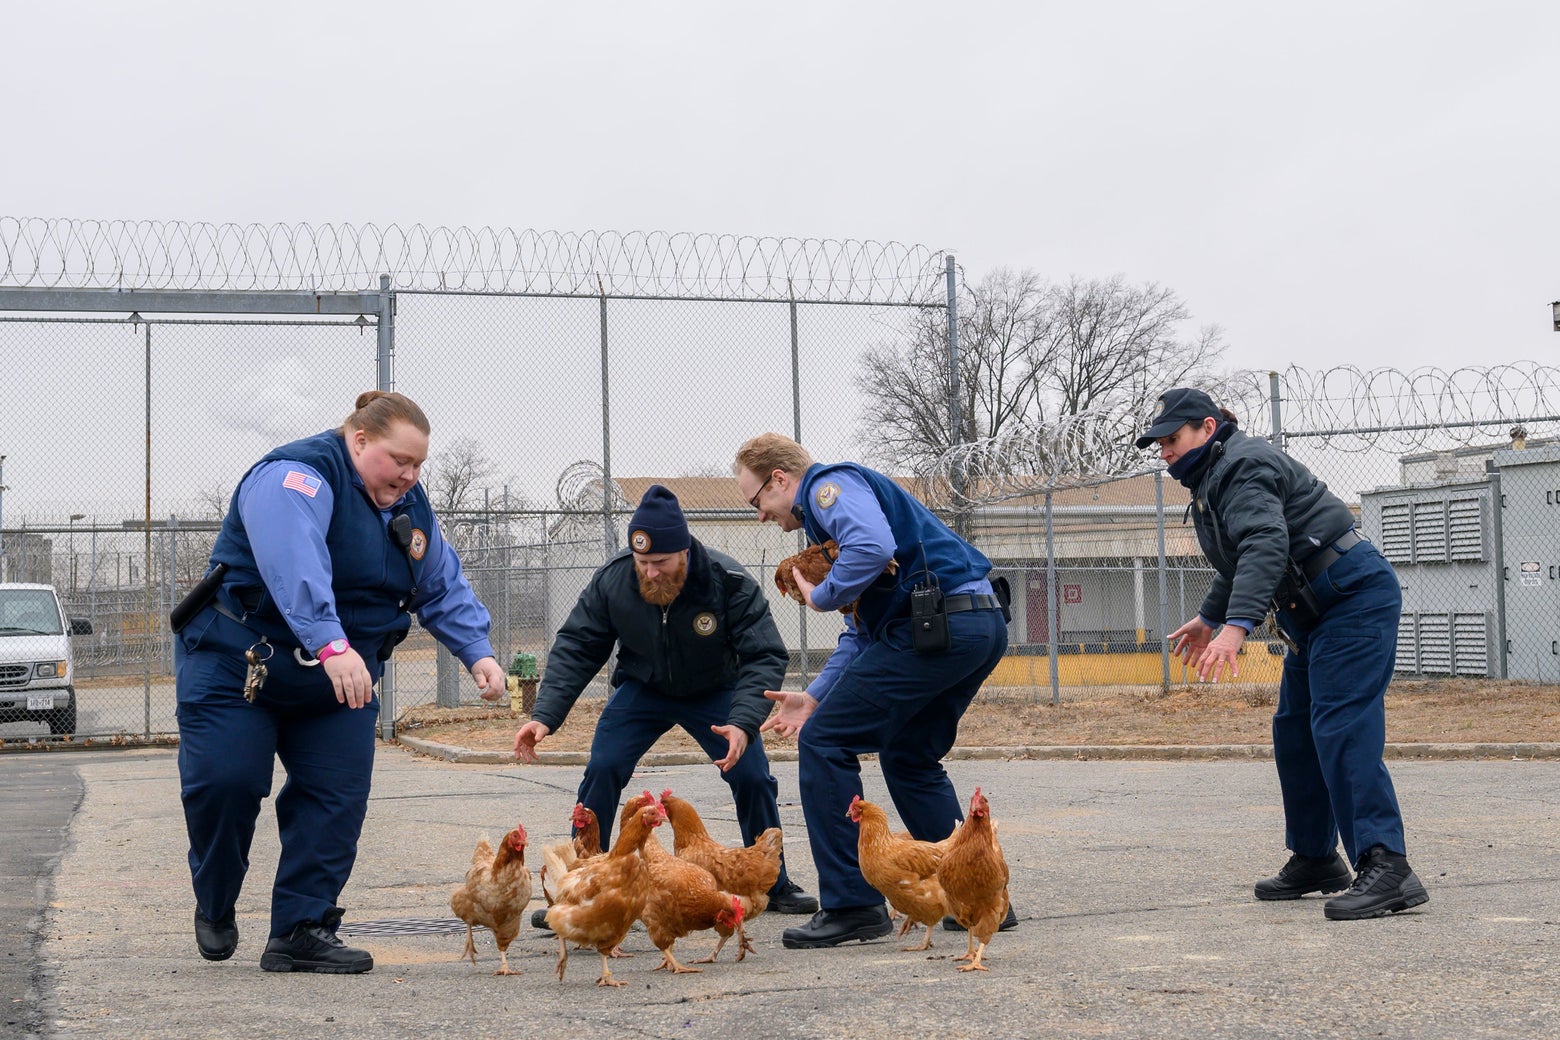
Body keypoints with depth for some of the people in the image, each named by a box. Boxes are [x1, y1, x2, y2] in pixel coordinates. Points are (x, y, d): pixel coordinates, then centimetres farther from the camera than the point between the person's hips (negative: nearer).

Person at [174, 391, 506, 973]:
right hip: (238, 661, -6)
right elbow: (295, 565, -38)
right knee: (224, 781, -11)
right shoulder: (295, 477, -21)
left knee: (336, 799, -5)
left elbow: (445, 589, 11)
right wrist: (331, 644, -51)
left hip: (339, 680, 7)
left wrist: (477, 653, -4)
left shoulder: (409, 505, 6)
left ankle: (301, 932, 1)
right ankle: (215, 909, 14)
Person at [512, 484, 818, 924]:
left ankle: (775, 884, 10)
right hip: (642, 689, 1)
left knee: (752, 775, -11)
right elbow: (575, 648, -17)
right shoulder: (611, 580, -24)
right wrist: (544, 716, -30)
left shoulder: (729, 582, -30)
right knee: (601, 771, -15)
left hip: (714, 691, -1)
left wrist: (743, 723, -45)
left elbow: (765, 657, -29)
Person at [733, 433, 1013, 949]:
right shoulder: (843, 500, 30)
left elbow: (874, 547, -25)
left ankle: (852, 906, -2)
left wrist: (820, 595, -8)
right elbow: (863, 631, 30)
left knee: (823, 744, -4)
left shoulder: (830, 485, -1)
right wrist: (815, 697, 23)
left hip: (937, 625, -11)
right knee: (910, 759, 24)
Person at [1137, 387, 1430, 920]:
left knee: (1340, 728, -20)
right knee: (1294, 731, 14)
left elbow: (1265, 545, -33)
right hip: (1314, 611, 11)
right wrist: (1210, 617, 41)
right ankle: (1315, 859, 23)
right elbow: (1239, 559, 32)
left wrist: (1237, 624, -43)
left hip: (1355, 596, -11)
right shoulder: (1212, 478, 17)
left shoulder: (1242, 466, -16)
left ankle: (1385, 867, -24)